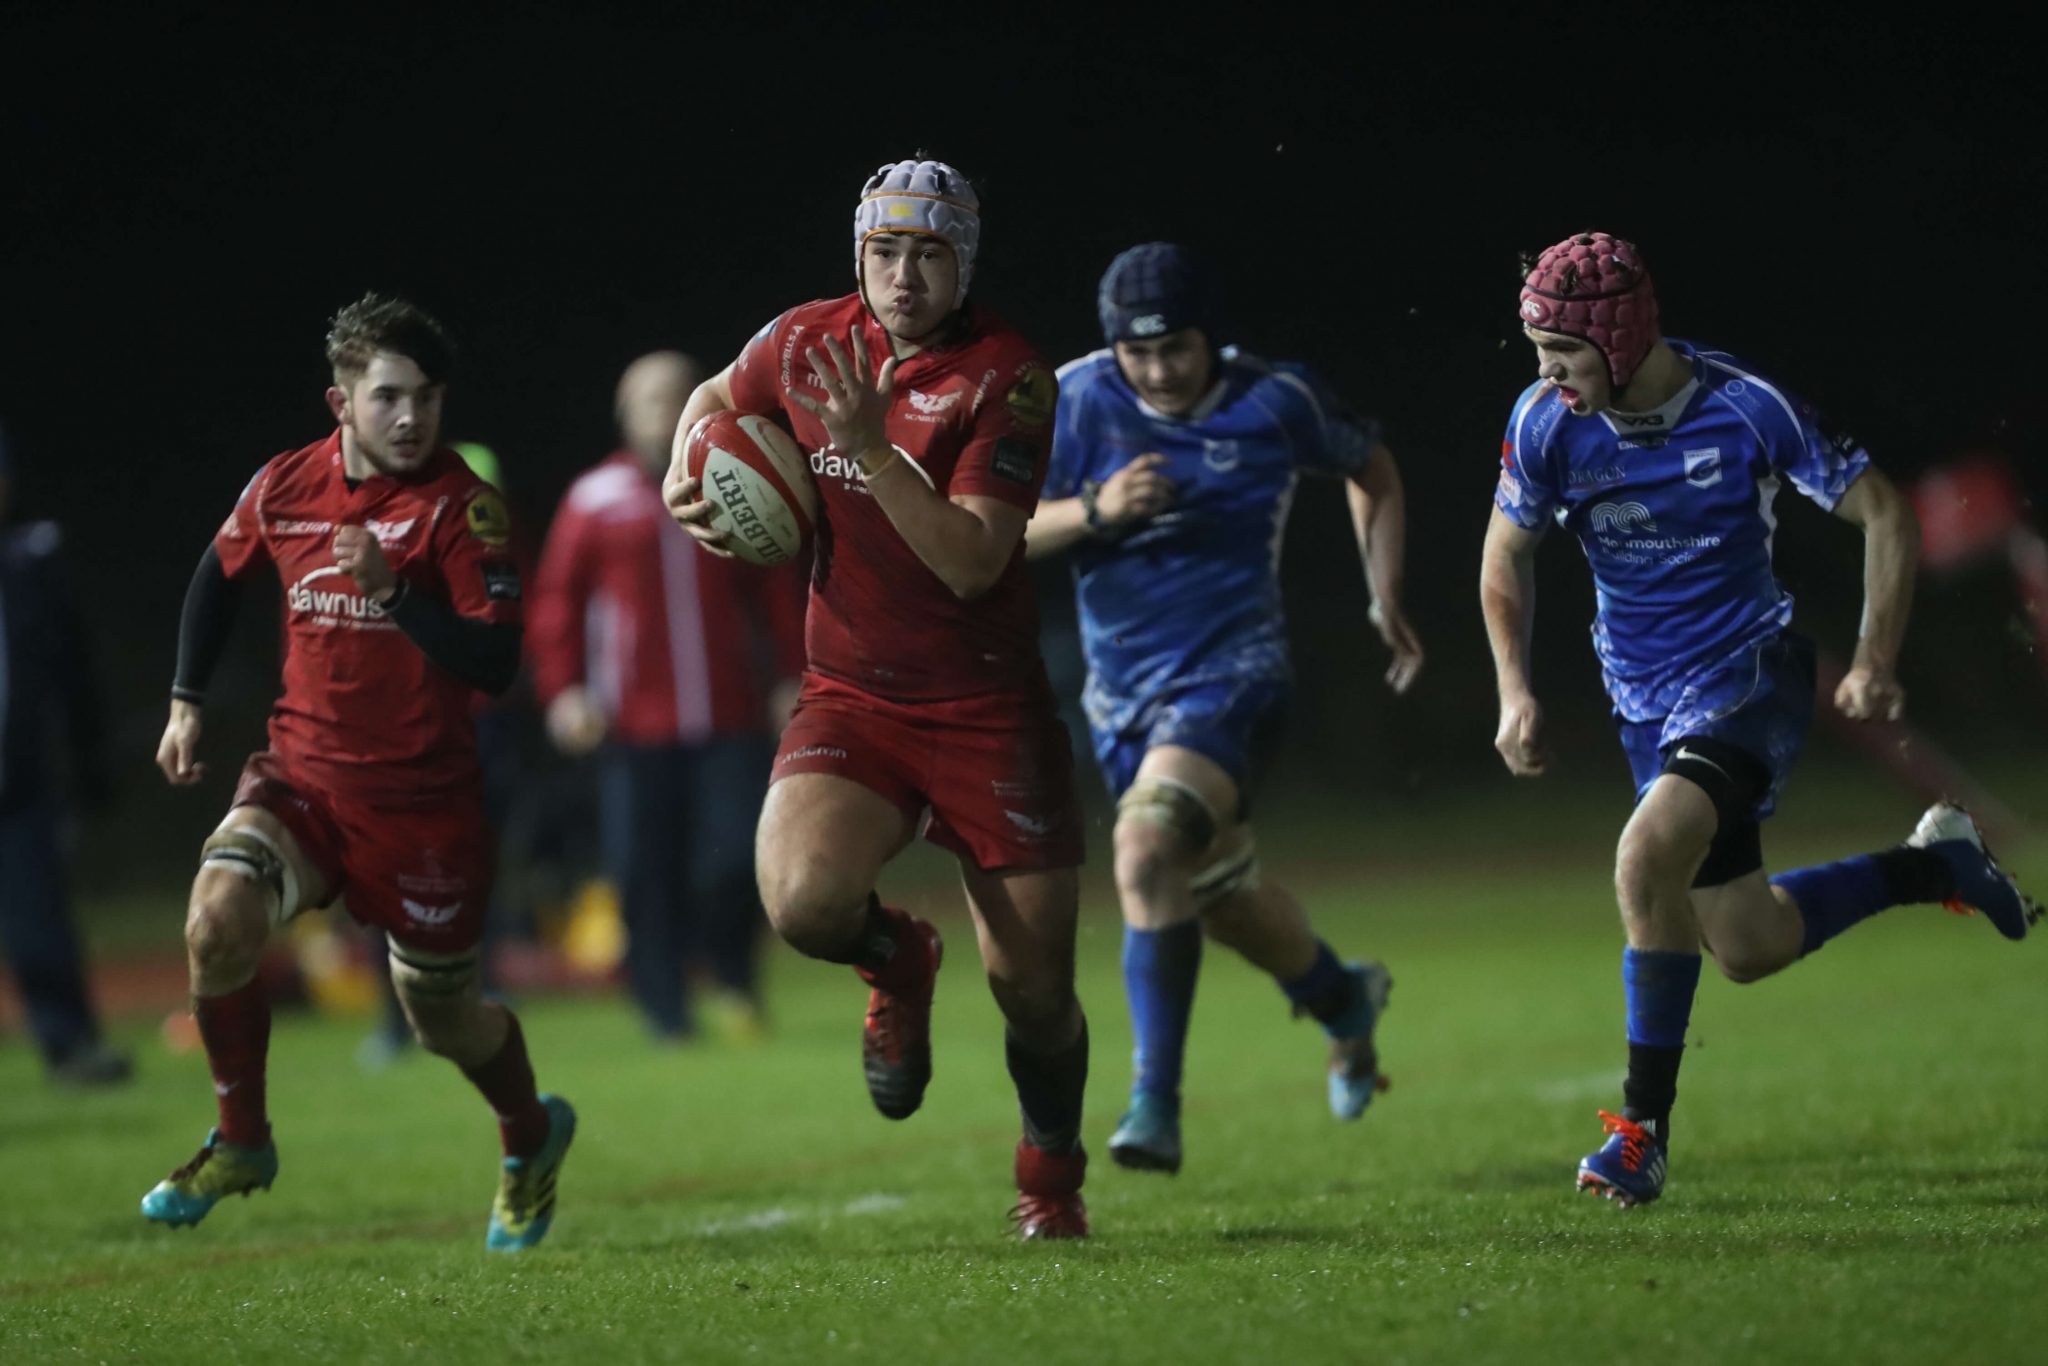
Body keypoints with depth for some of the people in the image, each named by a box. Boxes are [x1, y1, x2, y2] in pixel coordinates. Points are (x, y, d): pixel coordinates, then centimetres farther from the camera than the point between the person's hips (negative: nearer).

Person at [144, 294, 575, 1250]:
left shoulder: (461, 506, -13)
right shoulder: (284, 487, -1)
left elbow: (495, 664, -20)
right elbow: (220, 573, 21)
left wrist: (395, 591, -32)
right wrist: (187, 703, 18)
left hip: (424, 800, -3)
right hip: (302, 774, 3)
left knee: (441, 1018, 9)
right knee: (217, 921, -23)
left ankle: (531, 1138, 43)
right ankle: (241, 1143, -2)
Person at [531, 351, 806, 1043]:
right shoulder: (596, 499, 4)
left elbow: (780, 589, 14)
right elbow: (558, 598, 5)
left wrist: (791, 678, 8)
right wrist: (564, 691, -5)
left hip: (731, 720, 1)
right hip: (637, 724, -1)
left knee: (737, 855, -11)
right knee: (646, 874, -4)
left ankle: (732, 979, 13)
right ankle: (665, 1010, 6)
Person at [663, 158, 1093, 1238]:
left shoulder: (1007, 379, -13)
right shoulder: (807, 342, -1)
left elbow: (974, 562, -23)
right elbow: (717, 397, 23)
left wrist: (874, 450, -32)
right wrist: (686, 480, 4)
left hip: (986, 711, -2)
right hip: (850, 699, 2)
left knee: (1032, 992, 0)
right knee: (803, 898, -27)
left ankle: (1051, 1176, 31)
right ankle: (895, 960, 10)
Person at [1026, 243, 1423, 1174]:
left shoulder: (1276, 404, -8)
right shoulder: (1077, 400, -6)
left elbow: (1373, 472, 12)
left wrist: (1385, 603, 8)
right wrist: (1093, 512, -24)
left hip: (1232, 669, -4)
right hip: (1124, 686, 4)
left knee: (1147, 855, -28)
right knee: (1218, 892, 18)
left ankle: (1156, 1104, -22)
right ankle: (1343, 1001, 49)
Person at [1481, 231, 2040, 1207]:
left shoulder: (1747, 409, -19)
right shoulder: (1544, 422, -9)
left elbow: (1883, 513, -7)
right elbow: (1506, 556, 9)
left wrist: (1876, 663, -12)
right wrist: (1514, 689, -2)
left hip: (1748, 676, -5)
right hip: (1646, 700, 5)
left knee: (1647, 858, -30)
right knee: (1749, 949, 9)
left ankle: (1645, 1127, -18)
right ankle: (1933, 865, 35)